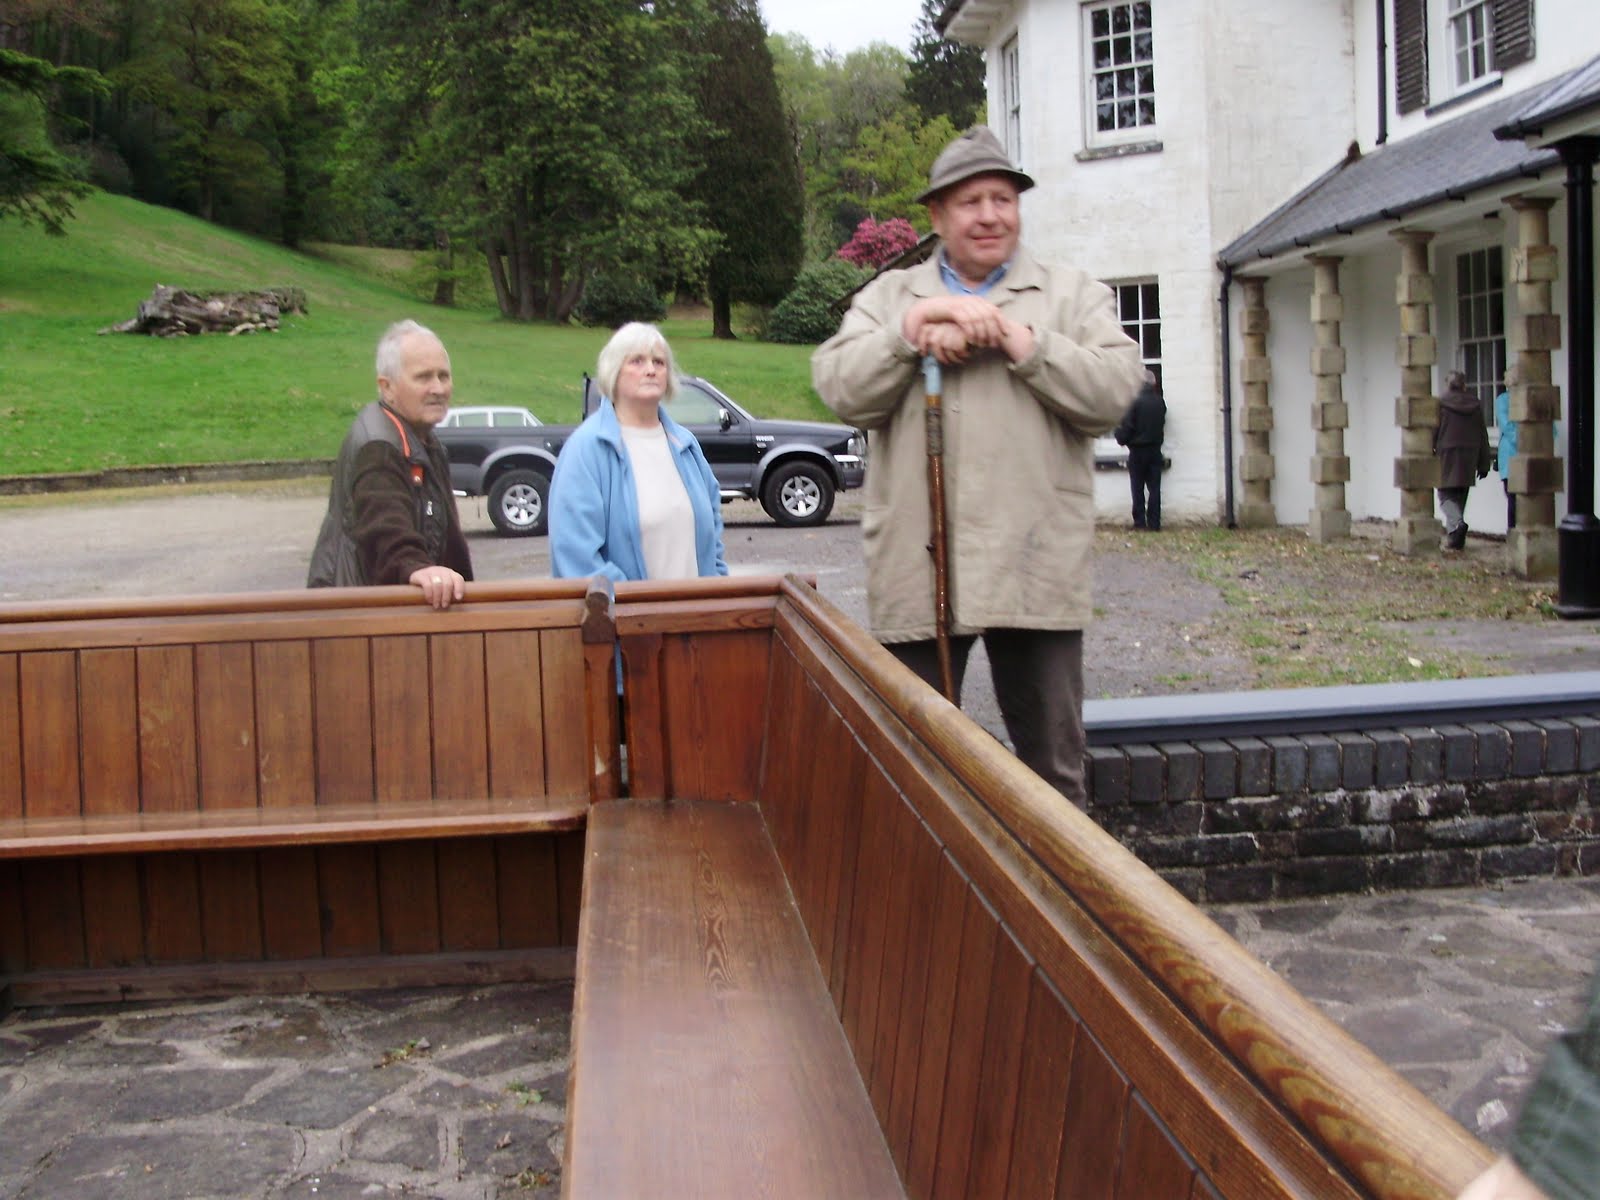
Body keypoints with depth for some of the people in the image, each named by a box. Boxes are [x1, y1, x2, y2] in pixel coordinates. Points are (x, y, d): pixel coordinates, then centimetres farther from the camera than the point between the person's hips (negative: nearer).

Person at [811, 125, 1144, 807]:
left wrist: (1016, 336, -10)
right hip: (917, 572, 1)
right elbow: (840, 390, -1)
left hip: (1036, 570, 0)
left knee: (1053, 770, 8)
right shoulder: (887, 296, 14)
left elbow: (1113, 390, -5)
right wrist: (917, 326, -11)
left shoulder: (1072, 295, 11)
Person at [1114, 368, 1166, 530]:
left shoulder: (1135, 401, -14)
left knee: (1138, 489, 3)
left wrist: (1121, 437, 4)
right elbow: (1161, 424, 11)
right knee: (1154, 488, 6)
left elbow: (1127, 426, -12)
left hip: (1137, 450, -4)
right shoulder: (1160, 401, 0)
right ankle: (1154, 523, 4)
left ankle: (1139, 522, 1)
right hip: (1155, 449, 4)